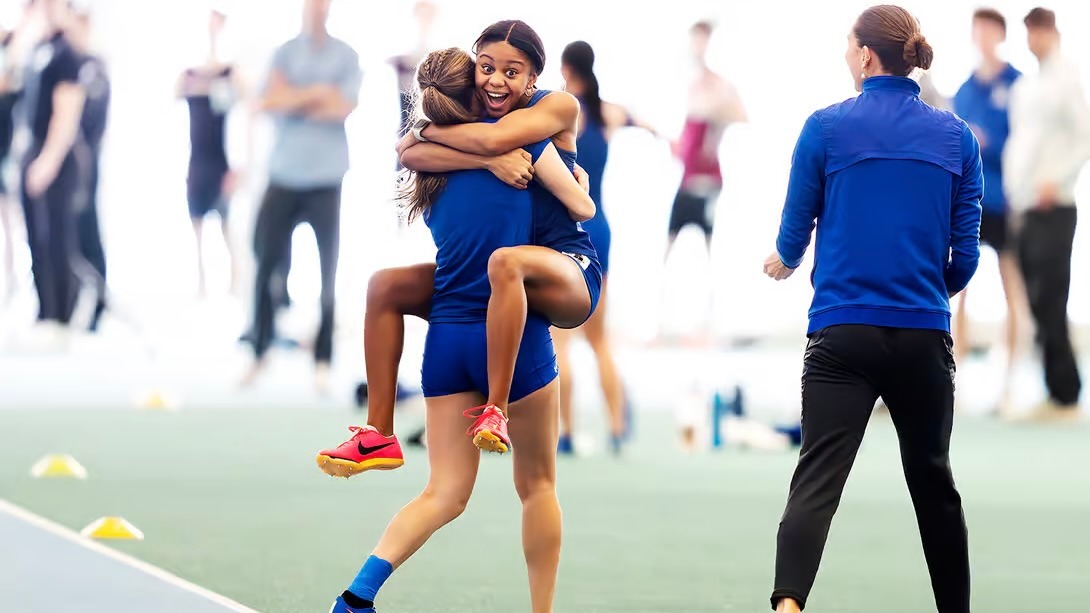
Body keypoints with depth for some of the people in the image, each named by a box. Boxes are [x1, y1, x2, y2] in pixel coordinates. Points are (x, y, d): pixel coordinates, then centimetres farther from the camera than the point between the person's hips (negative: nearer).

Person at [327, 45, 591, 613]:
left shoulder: (432, 168, 12)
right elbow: (581, 207, 7)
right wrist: (581, 182, 28)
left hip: (446, 337, 4)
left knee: (446, 492, 3)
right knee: (537, 483, 13)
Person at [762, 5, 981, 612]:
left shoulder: (827, 128, -1)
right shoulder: (956, 136, 5)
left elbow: (795, 233, 6)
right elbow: (966, 252, 6)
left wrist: (784, 262, 30)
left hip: (843, 334, -2)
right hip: (925, 335, 2)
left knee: (818, 478, -10)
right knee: (933, 481, 17)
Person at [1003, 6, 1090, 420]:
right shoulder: (1023, 87, 17)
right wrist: (1014, 193, 10)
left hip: (1053, 208, -7)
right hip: (1025, 210, 7)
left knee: (1049, 302, -10)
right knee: (1039, 305, 5)